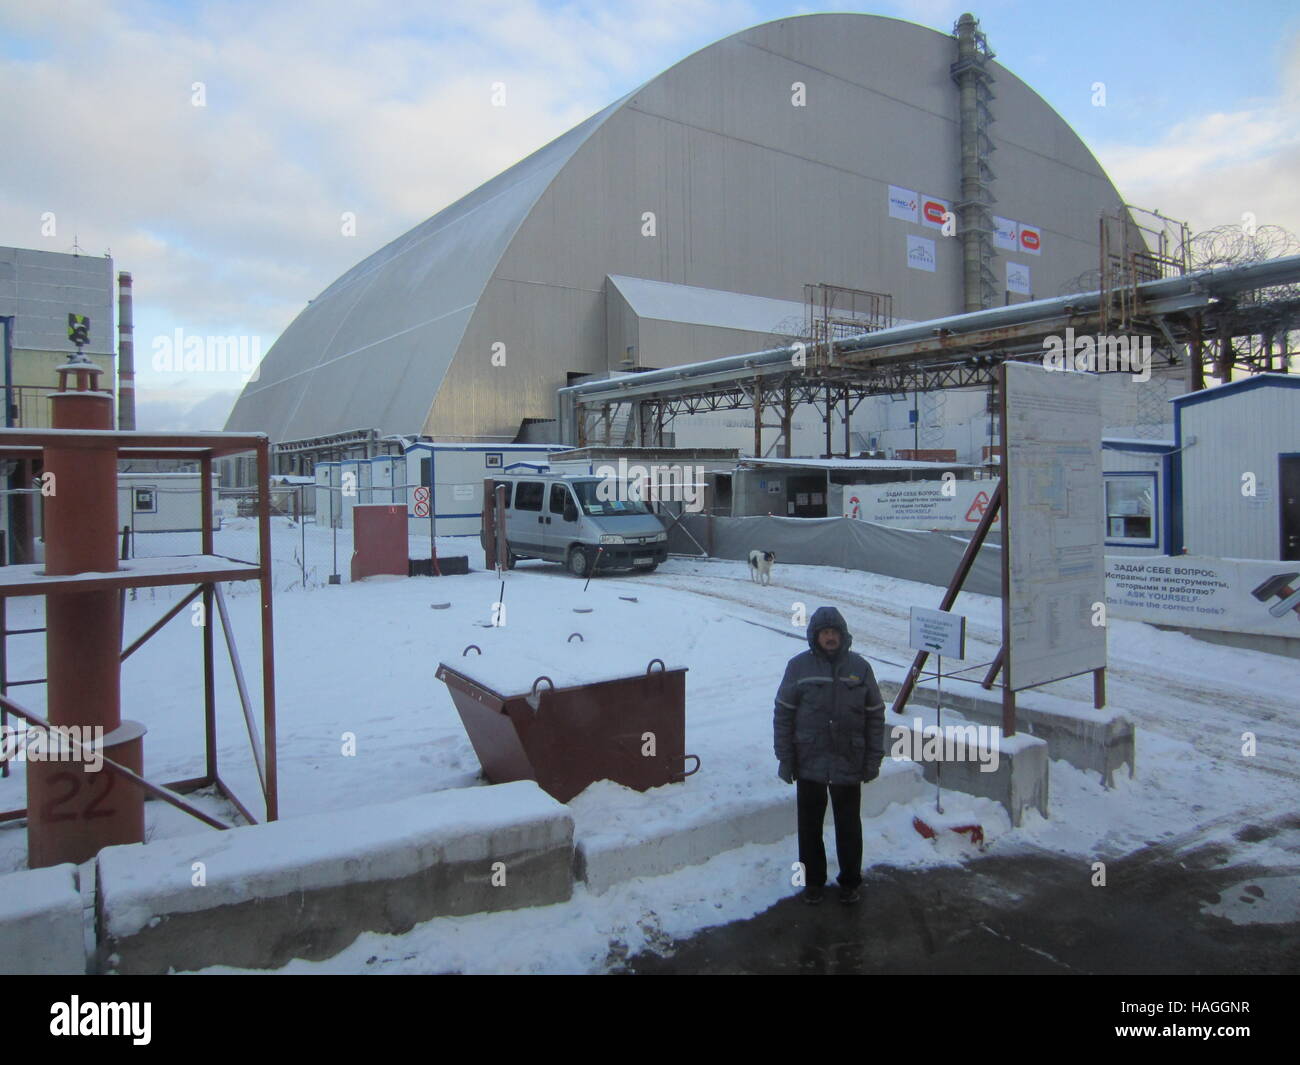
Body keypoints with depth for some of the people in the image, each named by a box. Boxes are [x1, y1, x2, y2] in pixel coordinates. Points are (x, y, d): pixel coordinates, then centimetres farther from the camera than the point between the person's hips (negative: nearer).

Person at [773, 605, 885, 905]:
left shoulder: (859, 667, -2)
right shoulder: (799, 666, -6)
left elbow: (875, 716, 3)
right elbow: (783, 714, -2)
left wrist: (873, 760, 0)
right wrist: (785, 759, -5)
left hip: (848, 765, 0)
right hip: (809, 764, 0)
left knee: (849, 827, 13)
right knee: (809, 826, 12)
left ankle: (851, 881, 32)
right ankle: (813, 880, 30)